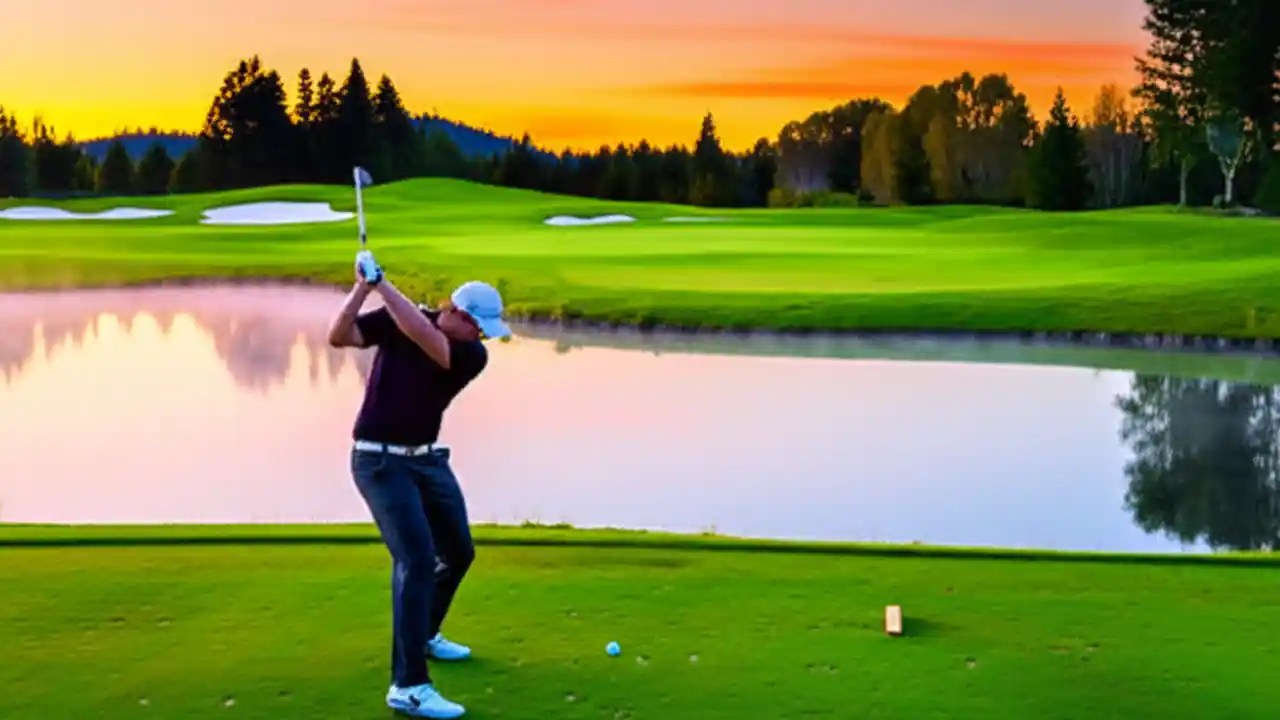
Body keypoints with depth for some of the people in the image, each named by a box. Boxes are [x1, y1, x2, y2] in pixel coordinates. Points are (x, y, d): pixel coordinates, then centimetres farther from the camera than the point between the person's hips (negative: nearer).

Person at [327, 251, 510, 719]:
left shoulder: (473, 355, -8)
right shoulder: (396, 319, -7)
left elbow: (425, 337, -27)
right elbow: (339, 336, -18)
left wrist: (383, 284, -28)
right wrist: (363, 286, -29)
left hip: (426, 458, 5)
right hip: (379, 460, -5)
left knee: (458, 552, 17)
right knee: (417, 559, -20)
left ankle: (424, 635, 45)